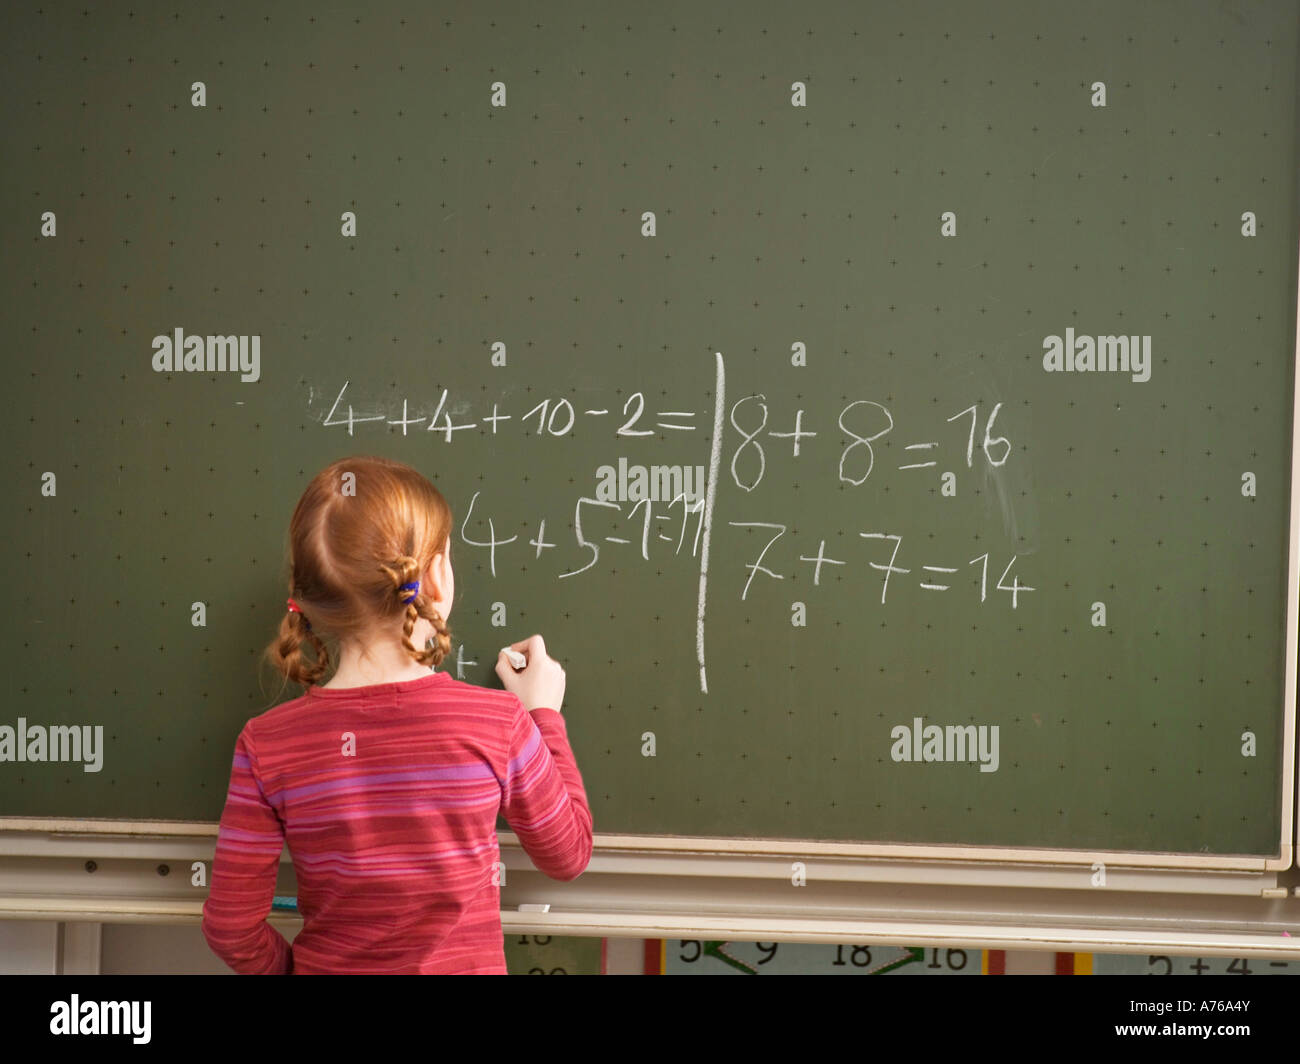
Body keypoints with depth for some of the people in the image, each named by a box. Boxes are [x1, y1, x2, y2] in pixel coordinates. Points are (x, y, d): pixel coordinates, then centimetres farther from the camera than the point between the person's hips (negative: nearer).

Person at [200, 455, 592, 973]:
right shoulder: (498, 722, -17)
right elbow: (568, 855, -1)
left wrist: (291, 968, 10)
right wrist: (545, 717, 8)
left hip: (326, 967, 1)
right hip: (464, 967, -1)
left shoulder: (267, 744, -15)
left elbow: (230, 927, -10)